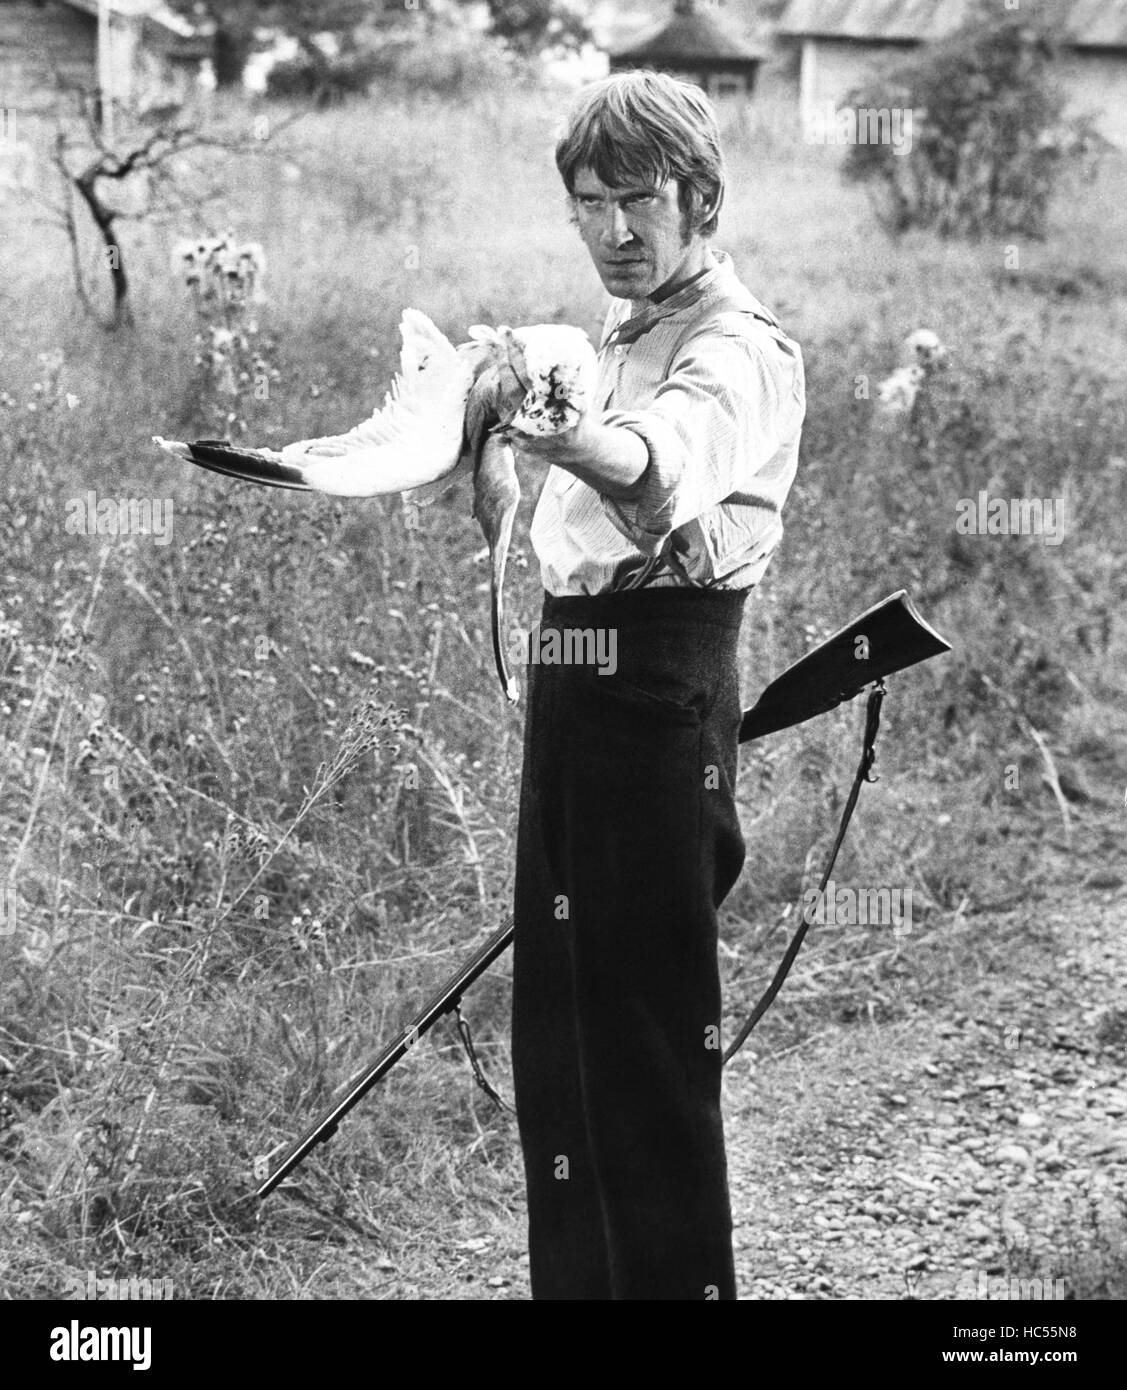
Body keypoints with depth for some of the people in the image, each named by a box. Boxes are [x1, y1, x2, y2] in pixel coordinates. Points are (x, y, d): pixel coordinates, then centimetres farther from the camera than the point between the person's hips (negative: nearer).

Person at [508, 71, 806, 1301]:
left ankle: (673, 1274, 0)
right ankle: (578, 1273, 24)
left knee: (646, 1025, -7)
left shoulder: (738, 349, -11)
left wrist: (558, 430, -54)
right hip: (578, 665, 9)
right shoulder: (626, 338, 20)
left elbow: (662, 462, -36)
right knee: (558, 1020, 13)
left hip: (656, 678, -9)